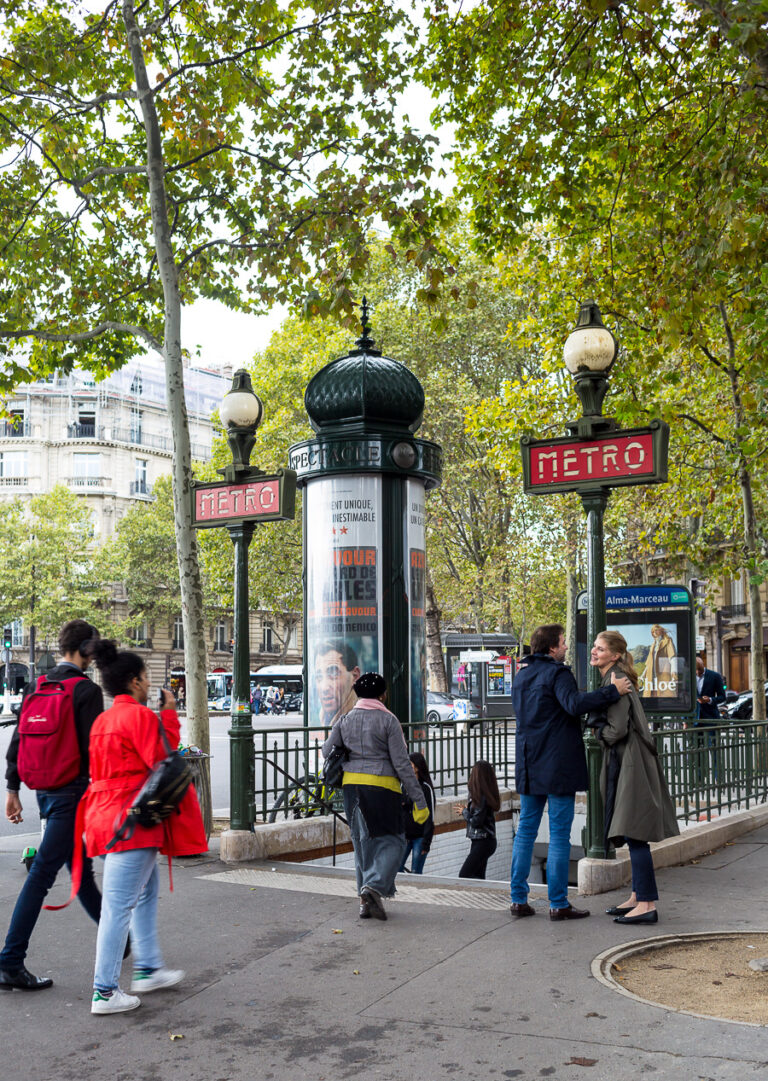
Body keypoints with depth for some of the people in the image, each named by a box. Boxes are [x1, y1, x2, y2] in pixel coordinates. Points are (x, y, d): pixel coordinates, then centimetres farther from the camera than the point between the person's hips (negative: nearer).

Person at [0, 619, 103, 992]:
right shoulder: (87, 690, -14)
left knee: (80, 867, 19)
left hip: (44, 791, 8)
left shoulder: (37, 686, 8)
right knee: (42, 872, -7)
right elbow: (93, 748, -17)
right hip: (72, 792, -8)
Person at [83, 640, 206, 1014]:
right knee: (119, 905, -5)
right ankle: (105, 991, 0)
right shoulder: (140, 716, -15)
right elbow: (163, 762, -16)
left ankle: (147, 968, 30)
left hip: (106, 815, 10)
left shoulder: (103, 720, 14)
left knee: (146, 892, 21)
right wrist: (169, 715, -9)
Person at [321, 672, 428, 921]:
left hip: (352, 784, 5)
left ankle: (365, 902, 14)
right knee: (391, 840, 6)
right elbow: (402, 763, -9)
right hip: (381, 786, -5)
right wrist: (419, 800, -6)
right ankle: (374, 886, -15)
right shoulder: (388, 720, -7)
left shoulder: (346, 719, 5)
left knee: (363, 841, 13)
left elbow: (327, 751, 8)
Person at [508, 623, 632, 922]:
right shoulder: (557, 673, -12)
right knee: (559, 834, -1)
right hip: (558, 766, -8)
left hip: (529, 766, 8)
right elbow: (574, 704, -29)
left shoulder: (521, 676, 15)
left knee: (526, 829, 12)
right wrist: (613, 691, -28)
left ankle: (518, 898, 14)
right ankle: (558, 903, 2)